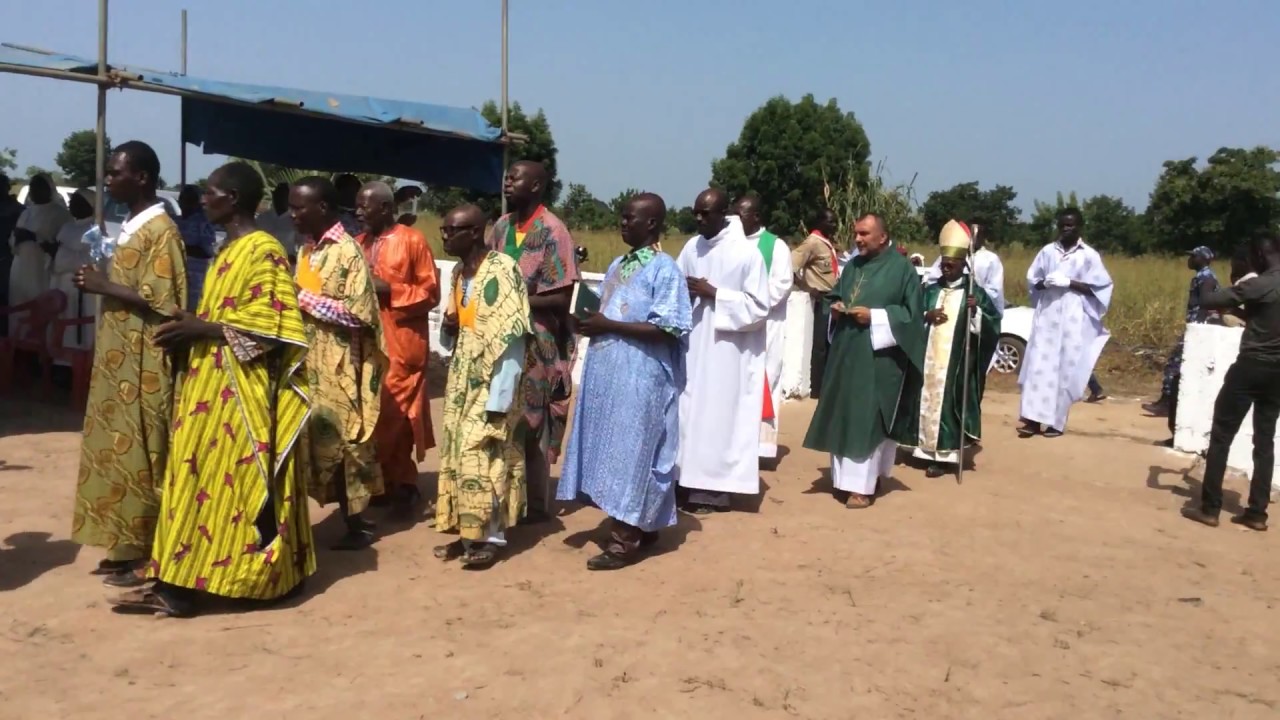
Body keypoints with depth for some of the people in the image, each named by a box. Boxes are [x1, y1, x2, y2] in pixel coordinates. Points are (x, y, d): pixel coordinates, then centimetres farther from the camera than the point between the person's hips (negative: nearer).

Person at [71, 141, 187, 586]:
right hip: (118, 360, 10)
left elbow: (163, 302, -20)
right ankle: (128, 547, 21)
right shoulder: (130, 228, 15)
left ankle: (147, 555, 5)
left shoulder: (161, 231, -14)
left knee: (140, 455, -4)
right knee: (119, 452, 12)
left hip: (144, 364, -10)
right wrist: (99, 284, 7)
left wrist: (104, 286, -16)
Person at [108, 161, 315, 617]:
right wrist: (191, 328, 5)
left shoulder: (263, 250, -13)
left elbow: (271, 325, -19)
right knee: (198, 479, 9)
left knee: (231, 483, -3)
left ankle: (187, 587, 3)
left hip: (239, 392, -10)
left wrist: (202, 329, -18)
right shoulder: (229, 250, 17)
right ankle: (178, 582, 13)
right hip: (212, 385, 10)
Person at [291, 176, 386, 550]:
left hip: (338, 367, -8)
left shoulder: (347, 251, -10)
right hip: (309, 363, 8)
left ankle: (357, 525, 8)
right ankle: (351, 517, 19)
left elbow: (358, 314, -17)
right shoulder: (306, 250, 14)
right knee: (320, 439, 9)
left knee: (341, 439, -2)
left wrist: (303, 299, -16)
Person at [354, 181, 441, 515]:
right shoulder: (359, 243, 14)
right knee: (370, 412, 5)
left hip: (402, 343, -6)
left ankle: (400, 484, 9)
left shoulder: (413, 240, -3)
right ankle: (397, 482, 15)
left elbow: (431, 292, -4)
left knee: (395, 414, -4)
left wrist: (390, 290, -14)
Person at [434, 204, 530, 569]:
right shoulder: (458, 272, 11)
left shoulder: (502, 270, -15)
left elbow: (512, 339, -18)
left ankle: (490, 536, 5)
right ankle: (466, 531, 18)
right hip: (462, 380, 8)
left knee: (482, 455, -7)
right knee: (457, 453, 8)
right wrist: (448, 328, -3)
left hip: (491, 382, -8)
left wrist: (498, 399, -21)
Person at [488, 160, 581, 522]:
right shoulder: (501, 226, 8)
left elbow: (561, 298, -16)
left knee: (532, 427, 3)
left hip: (537, 344, -6)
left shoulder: (552, 231, -12)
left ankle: (535, 504, 16)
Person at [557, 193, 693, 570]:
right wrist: (591, 322, 0)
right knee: (615, 451, 11)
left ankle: (627, 539, 5)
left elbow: (666, 328, -18)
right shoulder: (617, 266, 15)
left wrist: (608, 326, -18)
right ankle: (636, 526, 23)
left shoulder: (664, 269, -10)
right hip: (608, 373, 8)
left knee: (631, 450, -3)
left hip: (639, 379, -8)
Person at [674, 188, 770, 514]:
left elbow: (759, 307, -11)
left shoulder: (747, 253, -10)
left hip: (727, 351, -5)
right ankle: (690, 481, 16)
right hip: (693, 345, 6)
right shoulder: (692, 247, 7)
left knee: (717, 415, -2)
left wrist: (713, 294, -17)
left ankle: (713, 490, 6)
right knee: (690, 412, 7)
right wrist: (684, 293, -8)